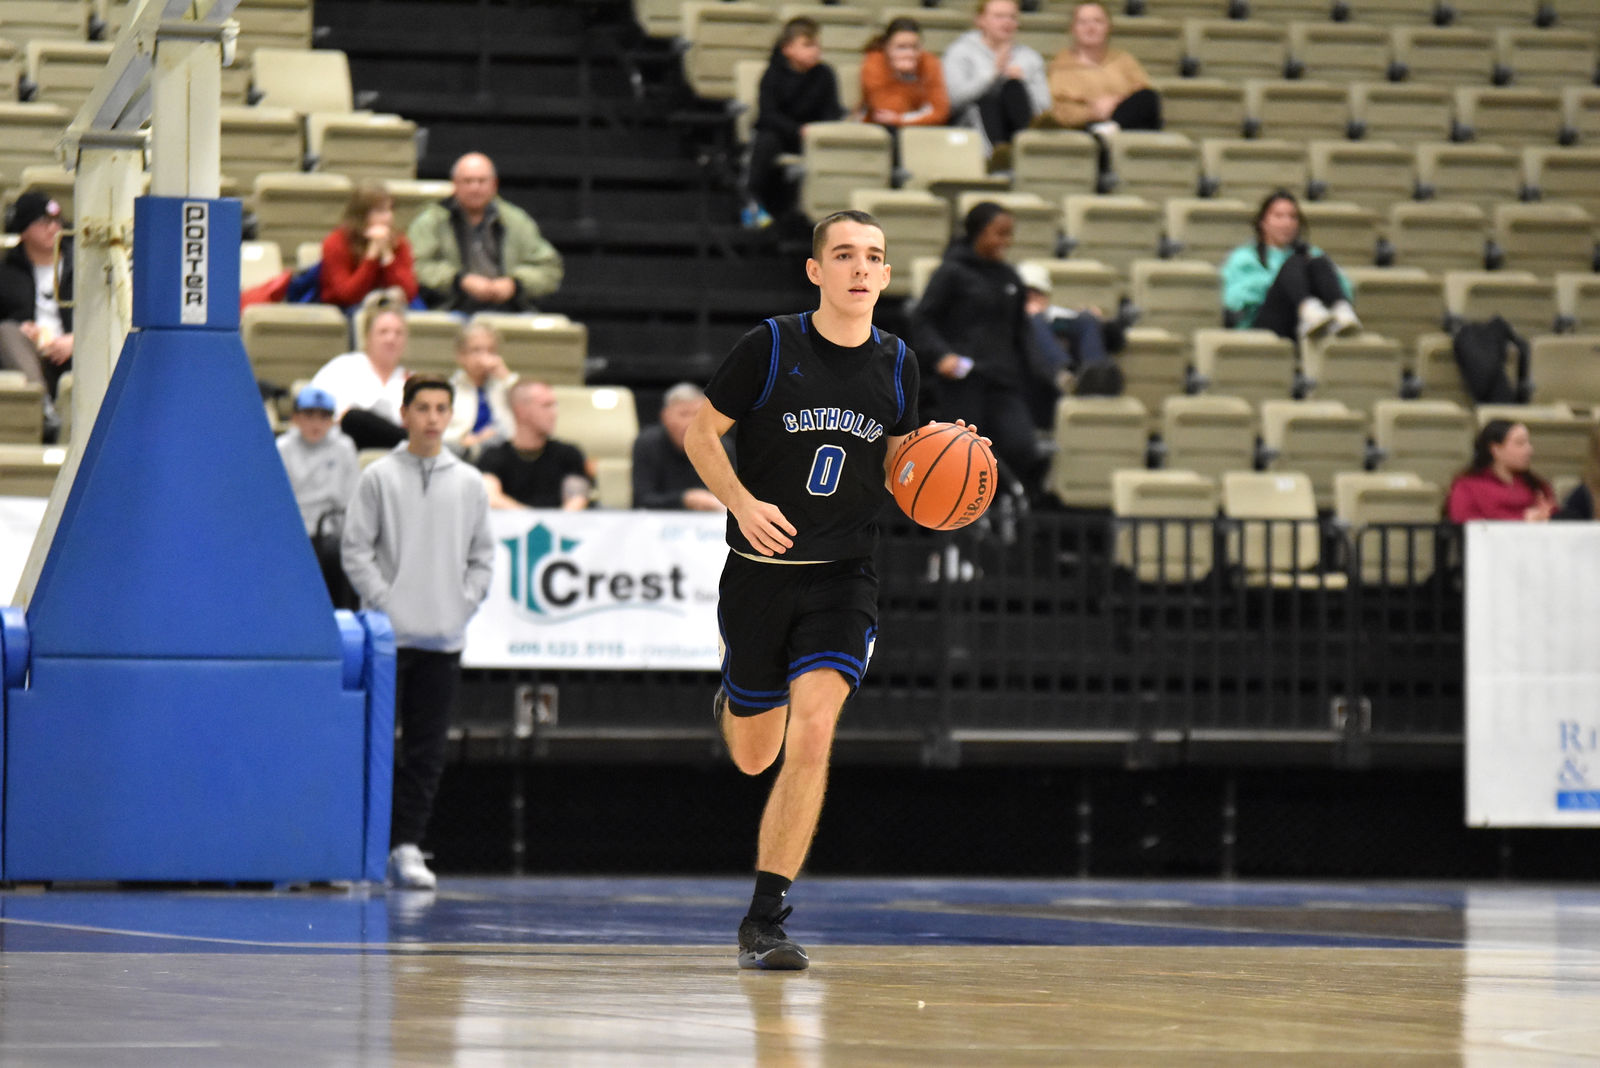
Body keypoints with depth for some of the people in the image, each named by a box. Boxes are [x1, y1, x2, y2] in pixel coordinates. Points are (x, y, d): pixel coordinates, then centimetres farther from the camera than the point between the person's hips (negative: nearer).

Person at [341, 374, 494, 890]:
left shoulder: (469, 484, 10)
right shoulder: (379, 478, 1)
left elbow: (482, 554, 14)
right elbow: (356, 549, -1)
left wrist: (464, 604, 1)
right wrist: (386, 603, -9)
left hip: (444, 636, 3)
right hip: (388, 634, -3)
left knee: (427, 750, 2)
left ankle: (406, 846, 6)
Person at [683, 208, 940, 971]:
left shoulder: (896, 364, 4)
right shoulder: (771, 348, -7)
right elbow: (700, 432, 0)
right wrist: (743, 502, -16)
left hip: (843, 578, 1)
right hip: (761, 571, -1)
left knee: (811, 736, -18)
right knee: (753, 757, 10)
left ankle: (765, 921, -13)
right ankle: (731, 703, 51)